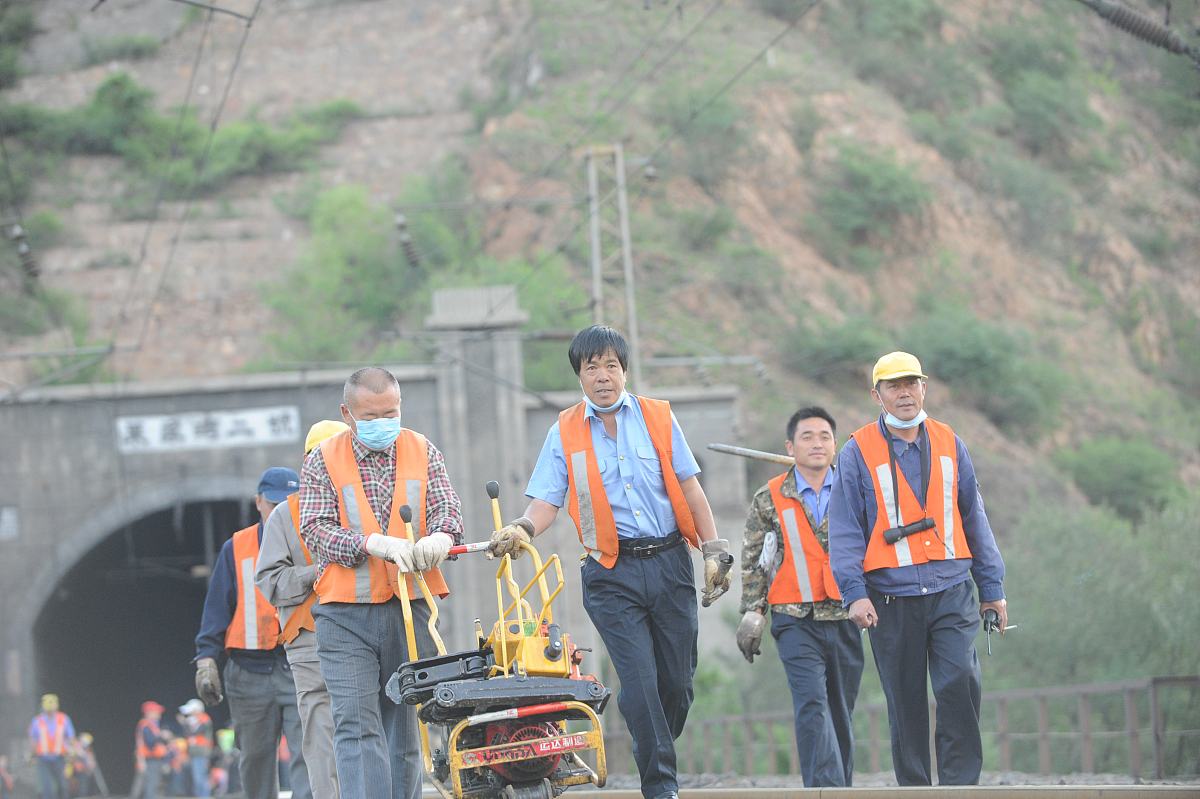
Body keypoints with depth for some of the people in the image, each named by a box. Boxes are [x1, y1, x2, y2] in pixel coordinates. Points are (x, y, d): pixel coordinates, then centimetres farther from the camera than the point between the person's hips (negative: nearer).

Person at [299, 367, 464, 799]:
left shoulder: (424, 453, 10)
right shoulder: (322, 462, 2)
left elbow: (446, 508, 0)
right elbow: (315, 528, -8)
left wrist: (440, 536, -25)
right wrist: (371, 543, -25)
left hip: (410, 609, 3)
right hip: (345, 613, -3)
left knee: (404, 726, 8)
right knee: (356, 724, -13)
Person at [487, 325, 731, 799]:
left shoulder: (658, 418, 7)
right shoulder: (565, 432, 4)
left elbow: (689, 488, 9)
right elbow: (547, 500, -1)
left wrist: (713, 551, 3)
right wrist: (524, 529, -22)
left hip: (668, 563, 2)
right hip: (612, 572, -2)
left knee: (677, 678, 4)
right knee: (639, 681, -10)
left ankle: (658, 754, 26)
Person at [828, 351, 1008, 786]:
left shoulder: (948, 444, 11)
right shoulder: (858, 452, 2)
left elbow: (974, 518, 16)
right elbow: (845, 530, -1)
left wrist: (993, 587, 14)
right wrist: (855, 593, -12)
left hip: (952, 592, 1)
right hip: (892, 598, -1)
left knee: (960, 684, -15)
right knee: (905, 701, 2)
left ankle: (960, 785, -11)